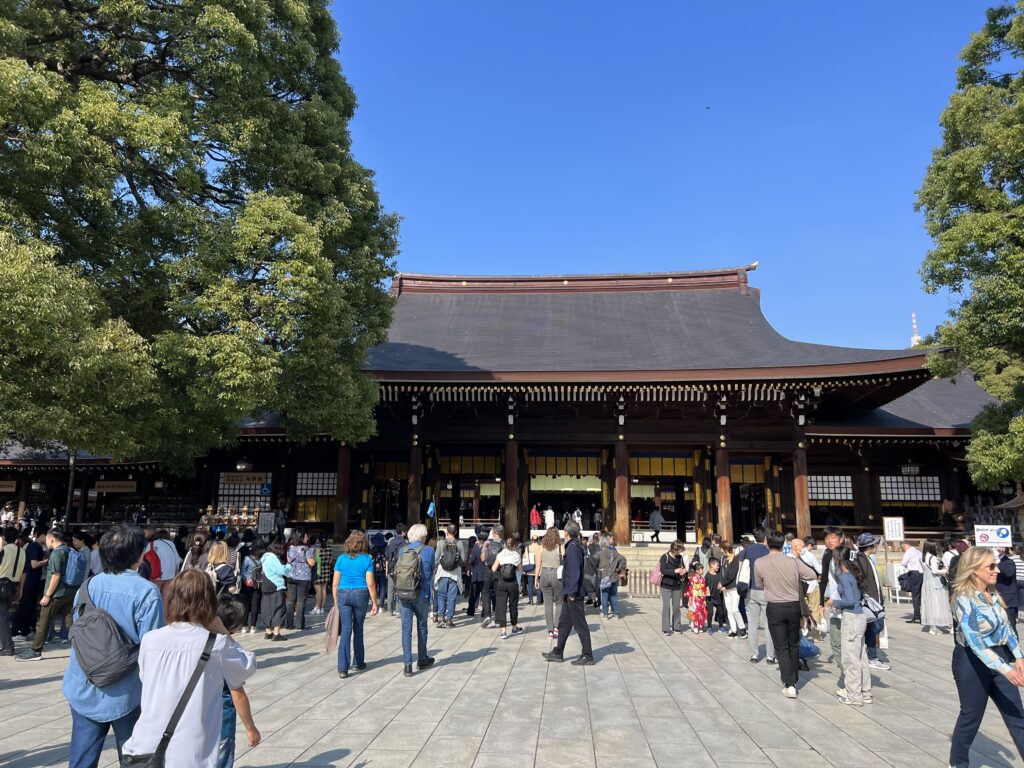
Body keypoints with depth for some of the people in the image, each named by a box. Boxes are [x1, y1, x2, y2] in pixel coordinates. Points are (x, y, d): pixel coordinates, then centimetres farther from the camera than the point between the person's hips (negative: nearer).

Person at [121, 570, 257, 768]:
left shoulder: (149, 640, -6)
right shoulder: (217, 645, -12)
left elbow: (145, 677, 12)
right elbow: (249, 666, 5)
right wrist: (223, 632, 5)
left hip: (147, 750, 3)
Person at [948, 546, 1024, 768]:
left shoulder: (993, 594, 1)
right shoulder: (965, 600, -23)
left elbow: (1006, 627, 10)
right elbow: (975, 642, -29)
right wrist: (1006, 670, -36)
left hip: (999, 657, 7)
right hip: (972, 662, -7)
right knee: (971, 717, 8)